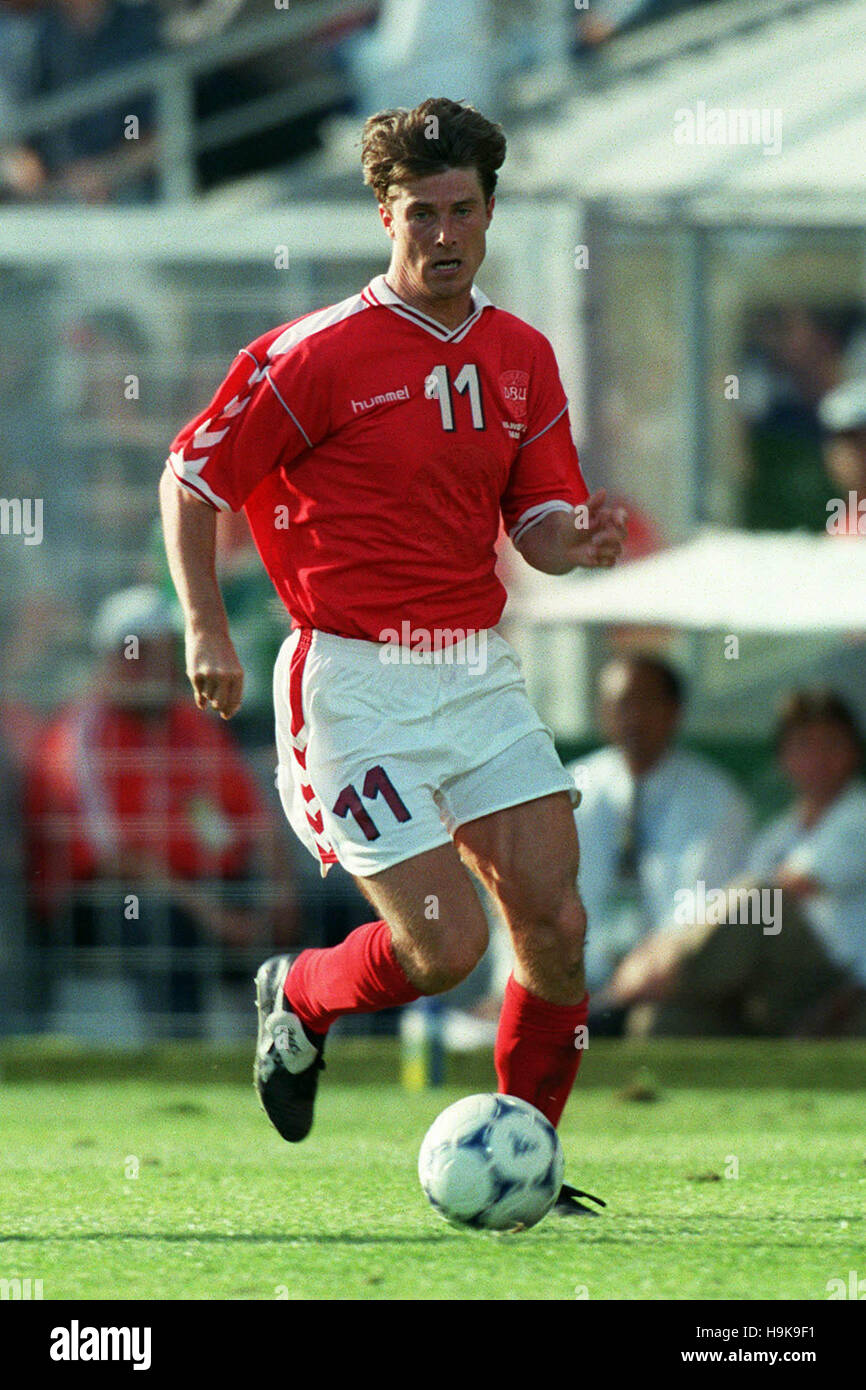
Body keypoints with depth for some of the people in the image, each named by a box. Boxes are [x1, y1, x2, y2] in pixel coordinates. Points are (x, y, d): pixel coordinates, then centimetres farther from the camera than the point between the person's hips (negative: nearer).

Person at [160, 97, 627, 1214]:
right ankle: (298, 998, 22)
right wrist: (206, 630, -12)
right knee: (447, 943, -10)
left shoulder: (522, 358, 8)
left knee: (555, 925, -4)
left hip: (477, 669, 6)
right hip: (356, 684, -6)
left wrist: (580, 540, -14)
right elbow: (190, 477, -4)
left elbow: (540, 526, 10)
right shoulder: (322, 354, -10)